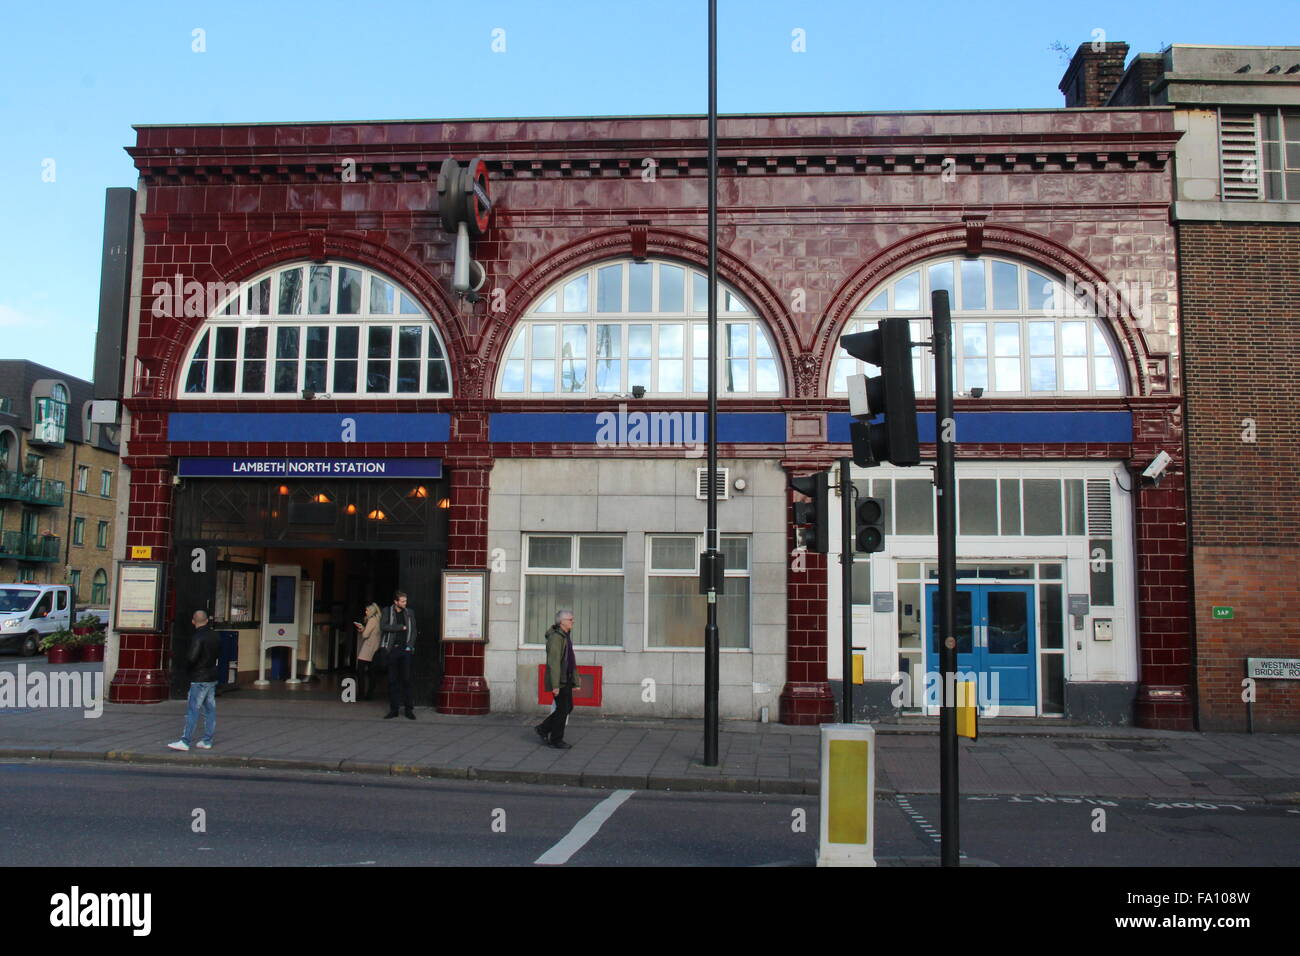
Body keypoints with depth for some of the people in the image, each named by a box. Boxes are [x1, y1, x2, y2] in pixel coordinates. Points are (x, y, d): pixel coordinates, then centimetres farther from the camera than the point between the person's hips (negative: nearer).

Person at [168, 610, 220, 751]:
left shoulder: (198, 637, -15)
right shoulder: (215, 636, 9)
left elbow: (192, 658, -22)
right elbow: (218, 656, 19)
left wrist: (186, 661, -2)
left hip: (199, 679, -8)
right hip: (212, 678, 8)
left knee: (192, 710, -7)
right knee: (210, 709, 8)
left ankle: (185, 741, -7)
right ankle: (207, 741, 11)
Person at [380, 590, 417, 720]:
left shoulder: (409, 613, 11)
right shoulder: (388, 612, 5)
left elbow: (413, 630, 9)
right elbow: (383, 626, -10)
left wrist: (410, 646, -3)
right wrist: (401, 627, -9)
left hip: (405, 650, 1)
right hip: (392, 649, -1)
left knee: (406, 680, -2)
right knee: (392, 680, 2)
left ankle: (409, 710, 2)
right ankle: (393, 710, 8)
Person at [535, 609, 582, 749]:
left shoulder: (567, 636, 13)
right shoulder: (555, 637, -17)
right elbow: (553, 662, -22)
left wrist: (576, 680, 19)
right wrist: (555, 685, -25)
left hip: (566, 679, 9)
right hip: (559, 680, -9)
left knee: (568, 707, 12)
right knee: (563, 709, -2)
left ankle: (543, 728, 22)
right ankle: (556, 740, 10)